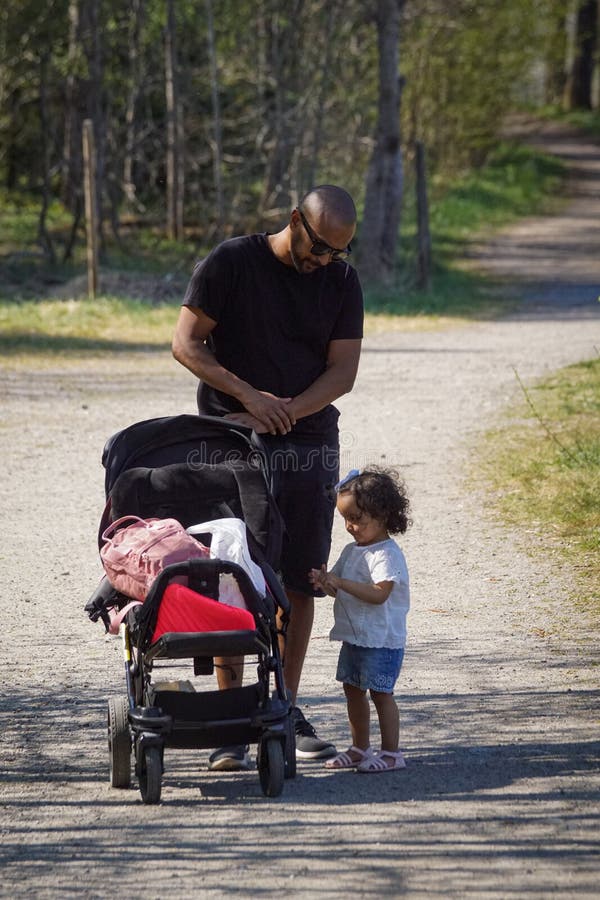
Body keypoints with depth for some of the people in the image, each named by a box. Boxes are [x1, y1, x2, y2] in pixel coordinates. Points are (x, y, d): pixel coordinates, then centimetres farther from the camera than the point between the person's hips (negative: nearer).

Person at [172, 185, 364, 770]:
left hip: (310, 446, 3)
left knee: (299, 583, 3)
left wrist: (284, 411, -15)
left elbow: (342, 371, 0)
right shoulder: (231, 263, -5)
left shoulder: (342, 282, 5)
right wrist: (249, 396, -17)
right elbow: (186, 344, -7)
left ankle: (287, 710, 14)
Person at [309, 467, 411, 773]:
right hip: (354, 637, 9)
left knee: (380, 692, -4)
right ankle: (360, 748, 25)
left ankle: (391, 752, 3)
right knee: (353, 690, 14)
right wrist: (324, 581, -8)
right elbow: (339, 589, 15)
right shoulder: (352, 551, 11)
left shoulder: (387, 554, -17)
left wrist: (341, 583, -30)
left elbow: (379, 593, -28)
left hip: (381, 639, -9)